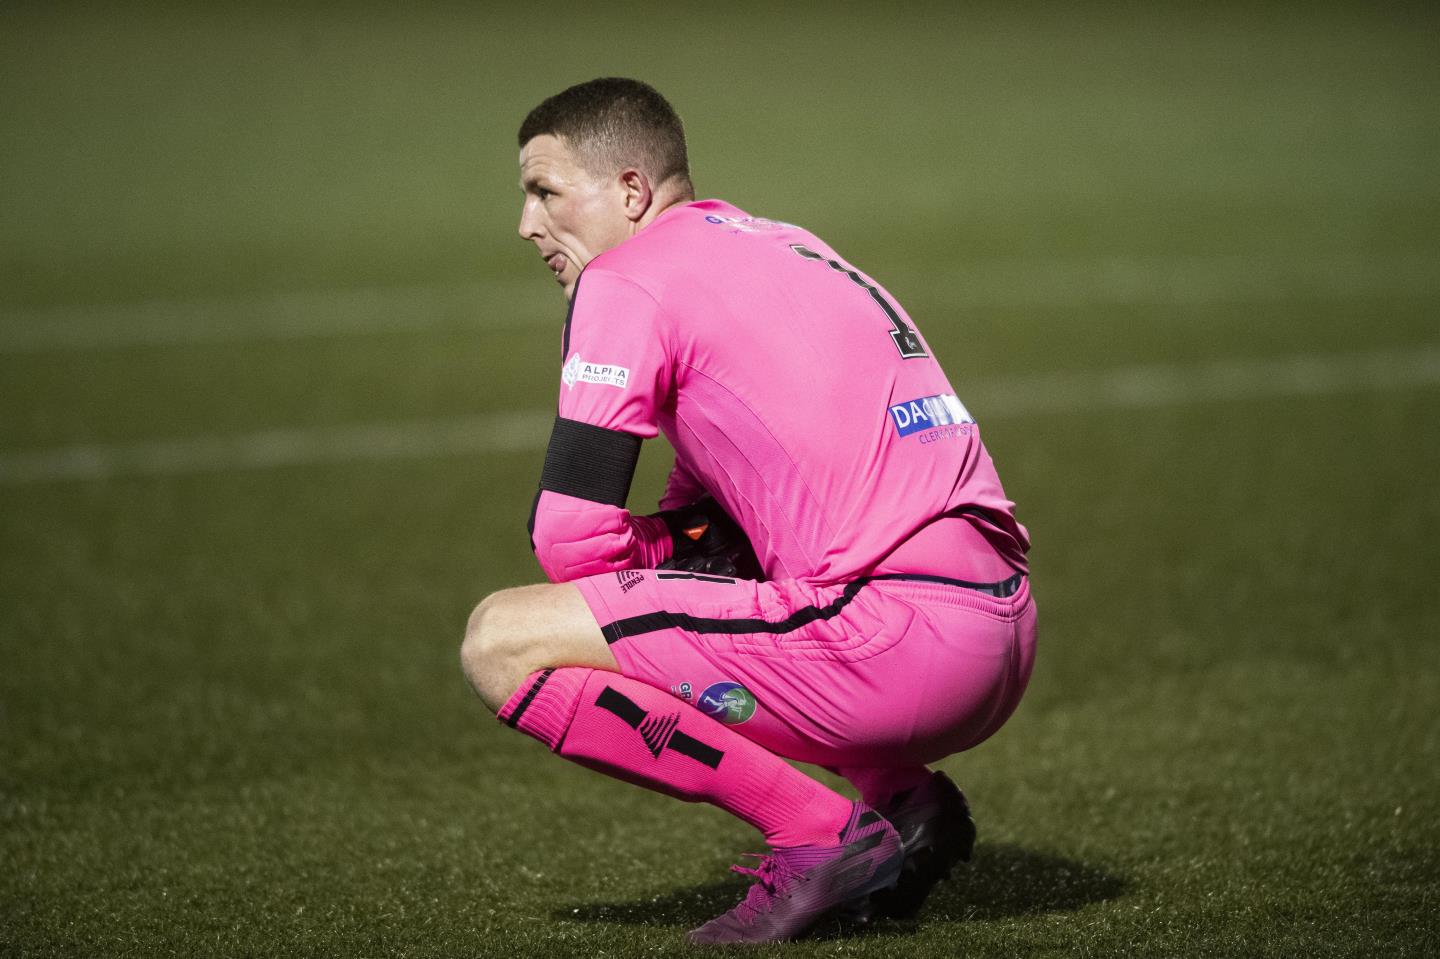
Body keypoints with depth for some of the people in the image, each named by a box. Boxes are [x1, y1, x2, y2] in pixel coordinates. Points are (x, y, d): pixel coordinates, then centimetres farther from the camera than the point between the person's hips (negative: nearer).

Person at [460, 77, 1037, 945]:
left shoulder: (624, 281, -1)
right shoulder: (787, 248, 25)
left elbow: (573, 542, -6)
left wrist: (668, 549, 12)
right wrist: (683, 536, 17)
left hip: (893, 643, -9)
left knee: (502, 643, -6)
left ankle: (825, 836, -8)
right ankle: (900, 796, 12)